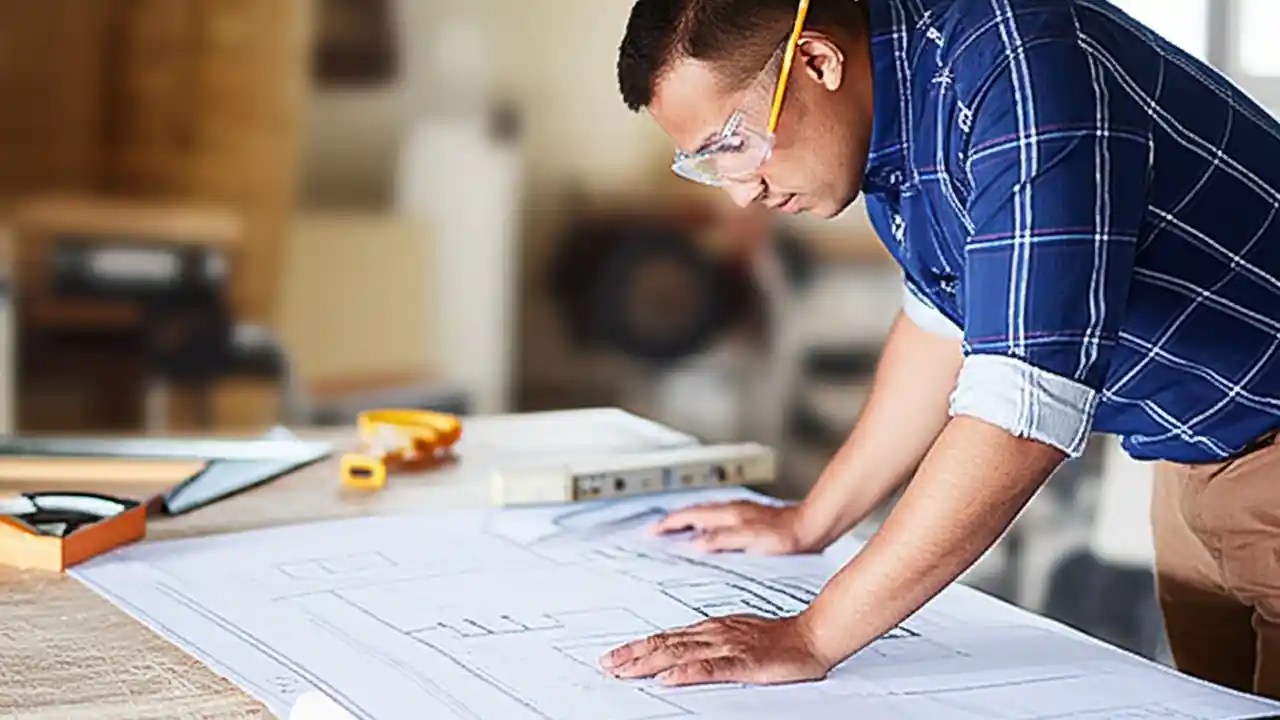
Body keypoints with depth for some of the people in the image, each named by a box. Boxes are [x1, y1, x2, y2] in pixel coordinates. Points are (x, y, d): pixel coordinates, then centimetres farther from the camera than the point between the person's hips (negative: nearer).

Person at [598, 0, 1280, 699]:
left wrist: (811, 637, -31)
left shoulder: (1018, 75, -30)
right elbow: (945, 318, 15)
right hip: (1197, 458, 8)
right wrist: (810, 522, 17)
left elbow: (1027, 403, -35)